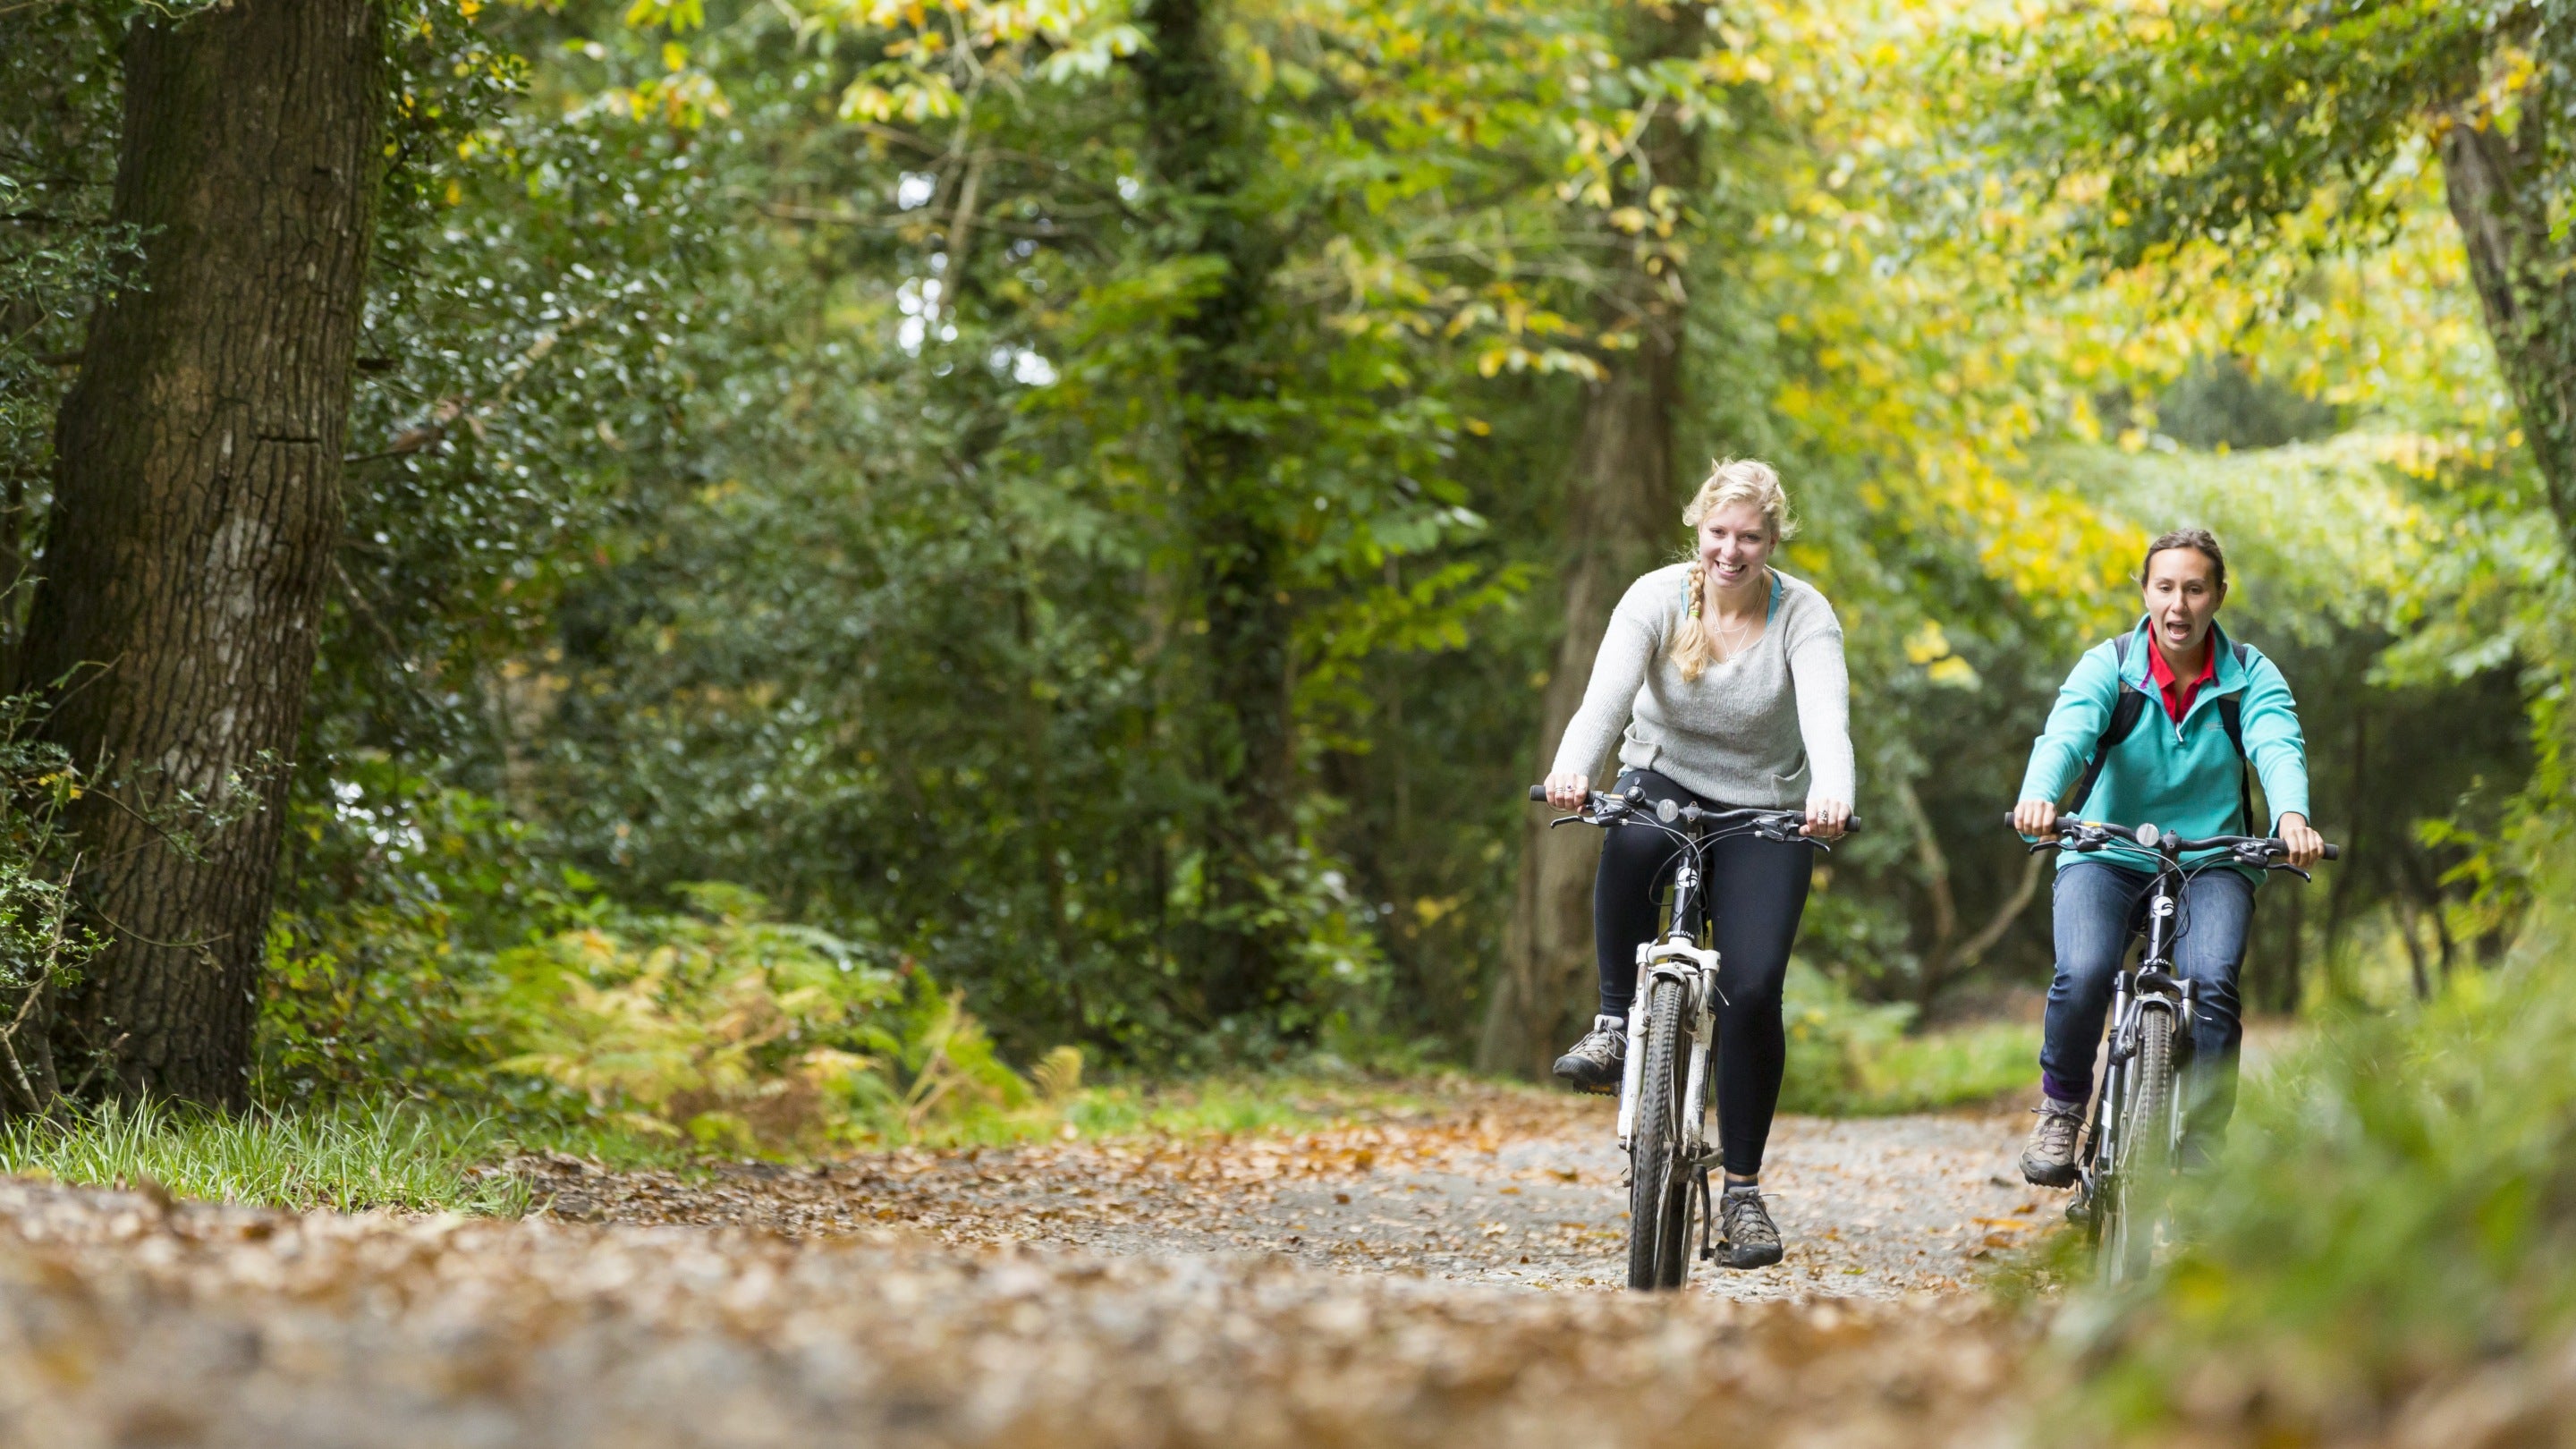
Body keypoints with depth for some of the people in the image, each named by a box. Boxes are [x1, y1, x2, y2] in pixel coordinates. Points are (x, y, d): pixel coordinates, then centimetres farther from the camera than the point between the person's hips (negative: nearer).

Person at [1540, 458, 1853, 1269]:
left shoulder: (1803, 615, -15)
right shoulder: (1657, 598, -13)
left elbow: (1826, 716, -32)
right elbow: (1606, 694, -28)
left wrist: (1832, 796, -54)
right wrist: (1571, 769, -49)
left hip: (1763, 810, 0)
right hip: (1664, 781, 0)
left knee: (1753, 990, -14)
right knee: (1628, 846, -38)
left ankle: (1742, 1190, 1)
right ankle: (1616, 1026, -21)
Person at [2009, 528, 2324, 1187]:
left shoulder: (2250, 675, -3)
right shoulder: (2108, 666, -6)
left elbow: (2278, 745, -22)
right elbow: (2065, 735, -23)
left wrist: (2291, 816, -45)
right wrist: (2038, 797, -46)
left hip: (2212, 863, 1)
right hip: (2106, 856, 0)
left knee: (2212, 982, -27)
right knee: (2083, 975, -27)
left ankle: (2202, 1144, -13)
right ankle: (2061, 1109, -1)